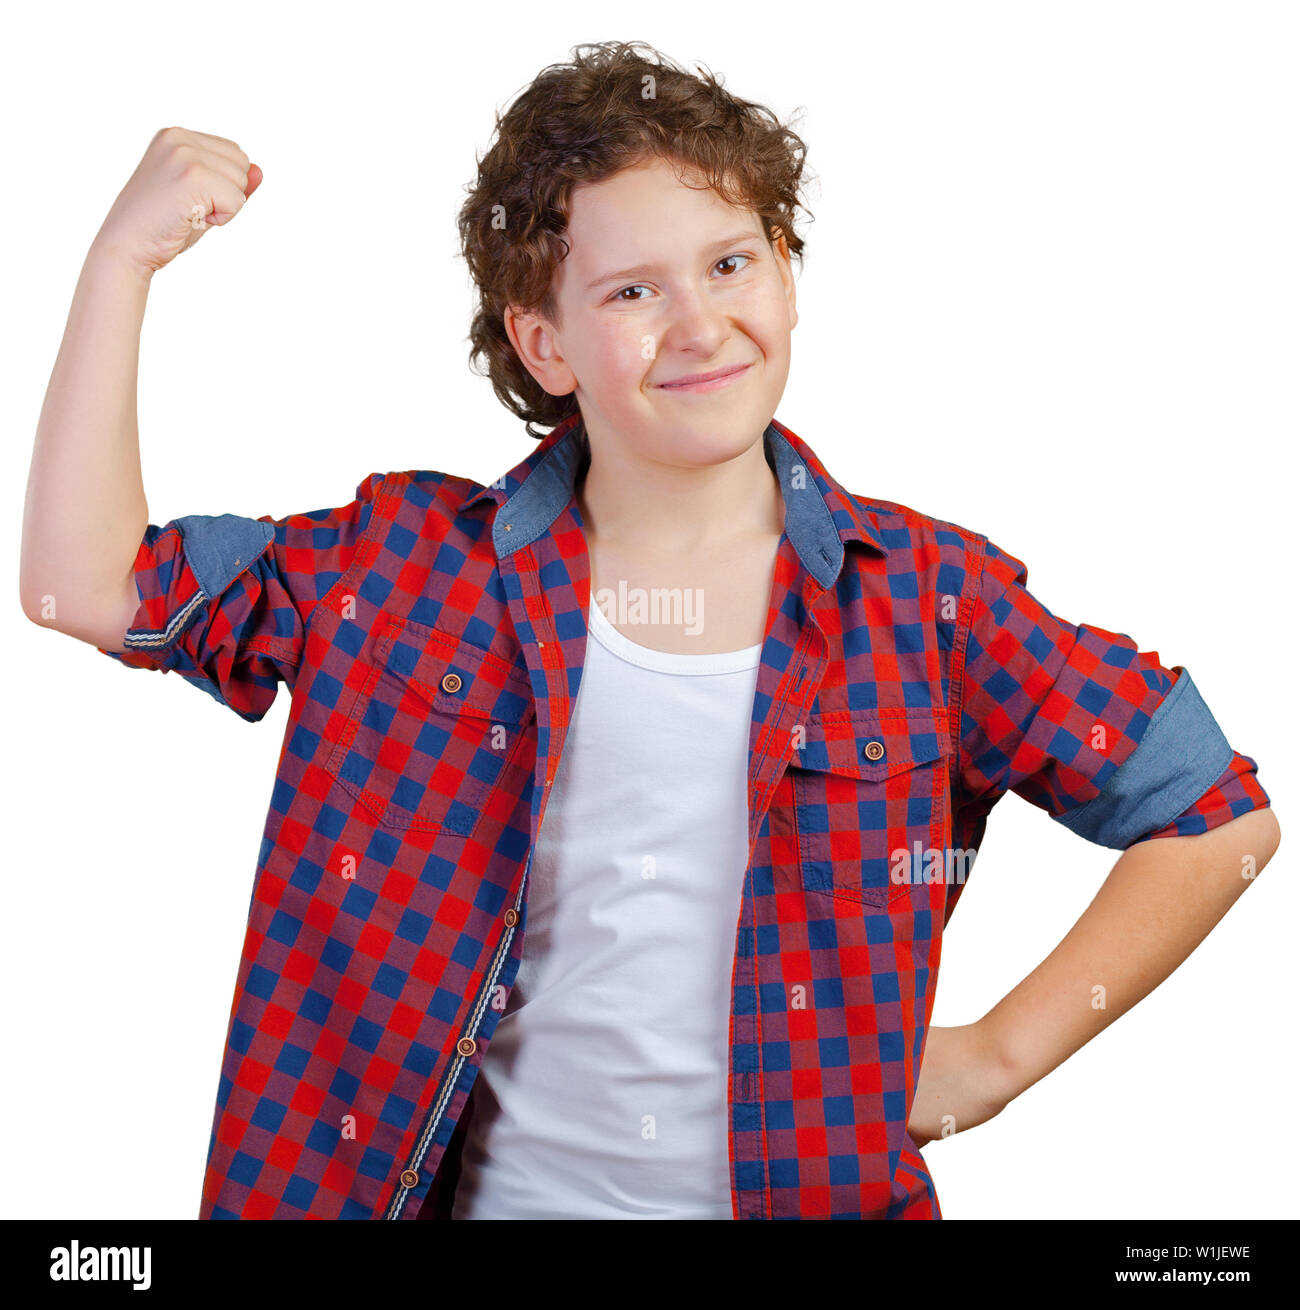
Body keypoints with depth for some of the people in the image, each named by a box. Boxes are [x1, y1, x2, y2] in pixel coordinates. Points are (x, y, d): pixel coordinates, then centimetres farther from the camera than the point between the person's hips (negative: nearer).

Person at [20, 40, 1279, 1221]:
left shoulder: (923, 593, -9)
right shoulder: (416, 563, -6)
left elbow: (1220, 819, -2)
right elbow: (86, 583, -5)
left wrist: (998, 1056, -5)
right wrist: (123, 258, -11)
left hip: (814, 1186, -1)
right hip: (488, 1190, 2)